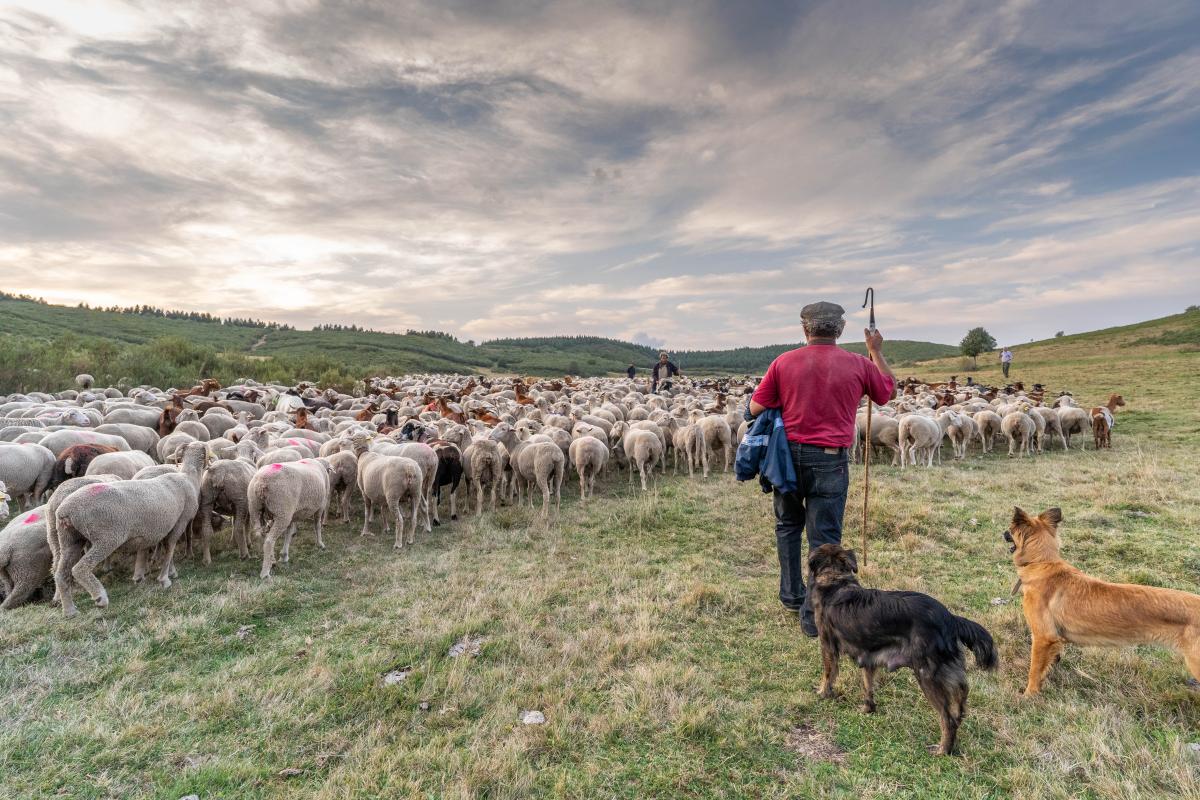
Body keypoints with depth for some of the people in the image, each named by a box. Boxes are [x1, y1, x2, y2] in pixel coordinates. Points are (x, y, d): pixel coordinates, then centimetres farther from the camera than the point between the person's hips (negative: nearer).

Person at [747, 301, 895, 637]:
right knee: (823, 538, 4)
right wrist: (877, 351, 28)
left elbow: (756, 408, -2)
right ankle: (813, 615, 9)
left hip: (788, 454, 2)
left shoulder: (783, 362, -4)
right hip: (830, 460, -1)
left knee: (788, 526, 21)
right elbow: (889, 390, 17)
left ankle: (791, 595, 31)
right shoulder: (858, 364, -2)